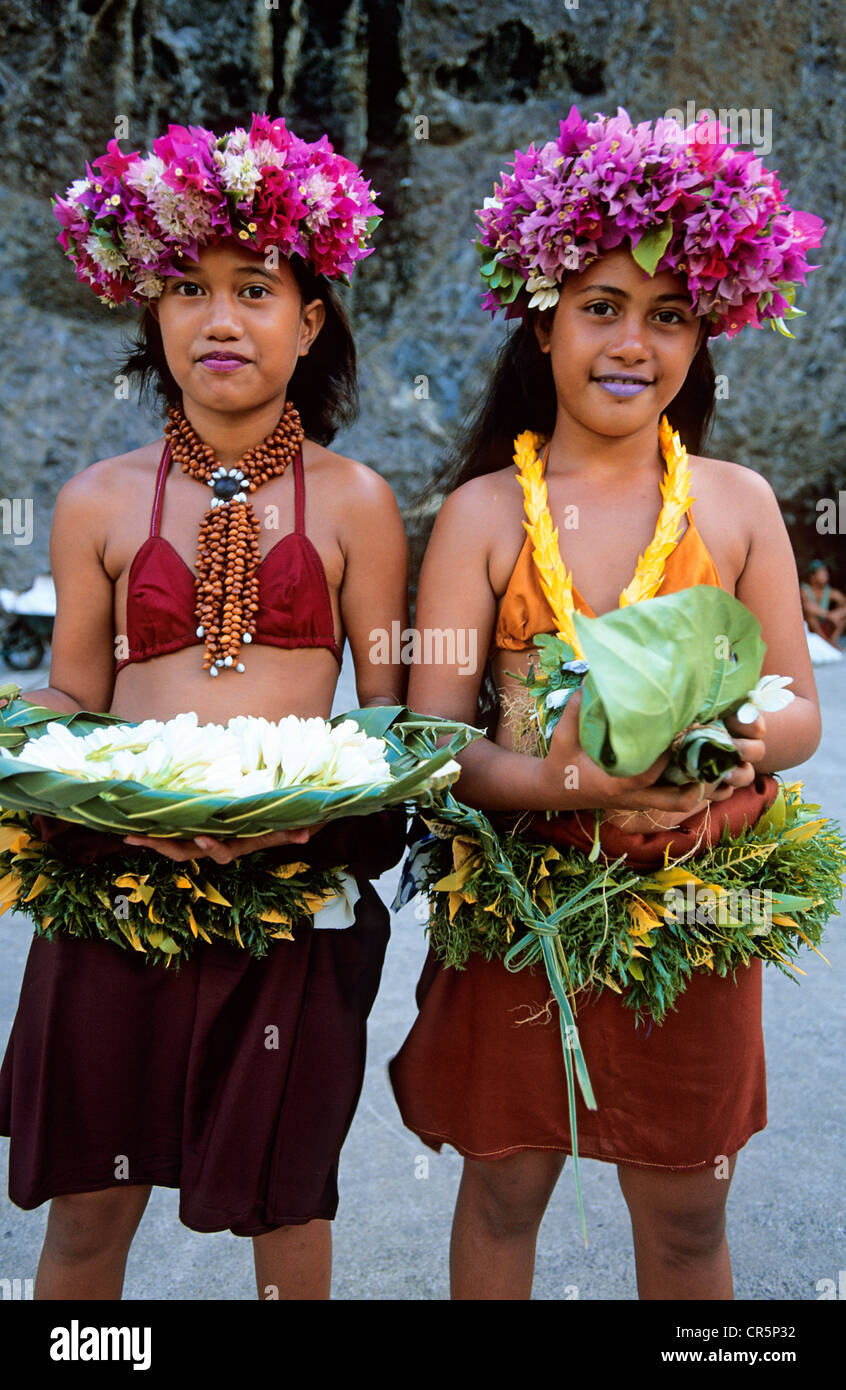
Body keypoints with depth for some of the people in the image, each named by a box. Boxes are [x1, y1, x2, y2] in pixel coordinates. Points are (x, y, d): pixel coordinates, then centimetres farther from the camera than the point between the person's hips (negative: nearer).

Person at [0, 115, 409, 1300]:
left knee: (285, 1194, 15)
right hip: (120, 877, 1)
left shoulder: (353, 501, 3)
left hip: (300, 883, -1)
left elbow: (386, 703, 3)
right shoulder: (99, 502, 6)